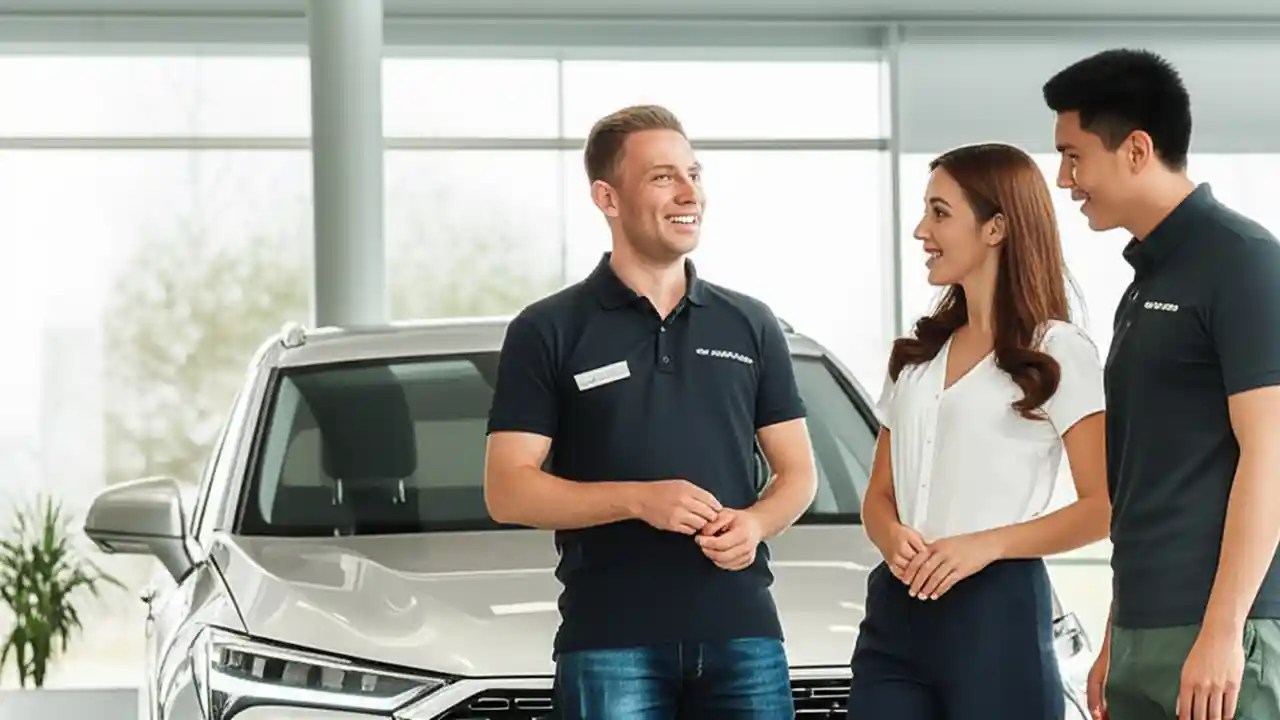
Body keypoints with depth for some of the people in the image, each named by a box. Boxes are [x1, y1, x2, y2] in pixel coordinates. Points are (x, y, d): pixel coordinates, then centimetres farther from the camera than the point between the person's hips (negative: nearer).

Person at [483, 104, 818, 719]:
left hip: (745, 635, 3)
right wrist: (638, 499, -15)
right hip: (608, 640, -3)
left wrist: (755, 523, -7)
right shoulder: (548, 332, 3)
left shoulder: (751, 325, 13)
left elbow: (797, 471, 16)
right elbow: (508, 491, -2)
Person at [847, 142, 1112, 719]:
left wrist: (986, 545, -18)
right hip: (895, 613, 6)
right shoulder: (915, 356, 18)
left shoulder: (1058, 354, -2)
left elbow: (1102, 508, -8)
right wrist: (891, 537, -4)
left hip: (997, 611, -6)